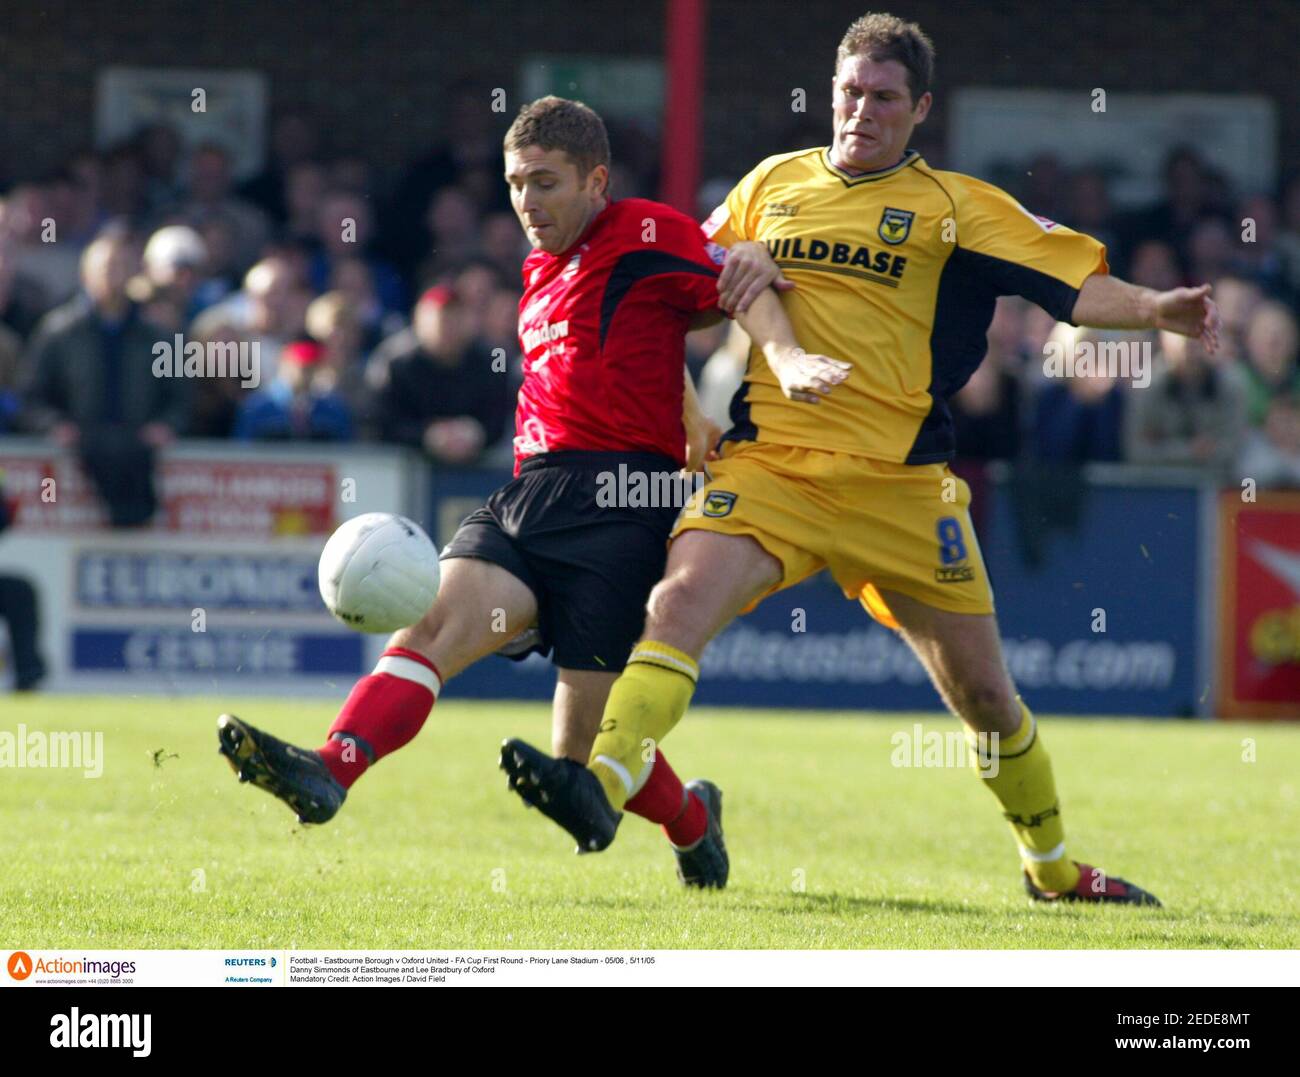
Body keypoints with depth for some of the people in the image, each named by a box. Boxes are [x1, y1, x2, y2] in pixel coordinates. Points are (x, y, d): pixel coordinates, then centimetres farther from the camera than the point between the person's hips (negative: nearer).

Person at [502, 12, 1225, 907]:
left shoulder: (957, 207, 6)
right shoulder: (774, 184, 14)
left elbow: (1075, 286, -1)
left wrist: (1157, 310, -19)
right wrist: (740, 263, 1)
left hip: (900, 485, -1)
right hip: (768, 461, 1)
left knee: (982, 690, 6)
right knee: (683, 599, -26)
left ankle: (1054, 870, 26)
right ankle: (602, 787, -40)